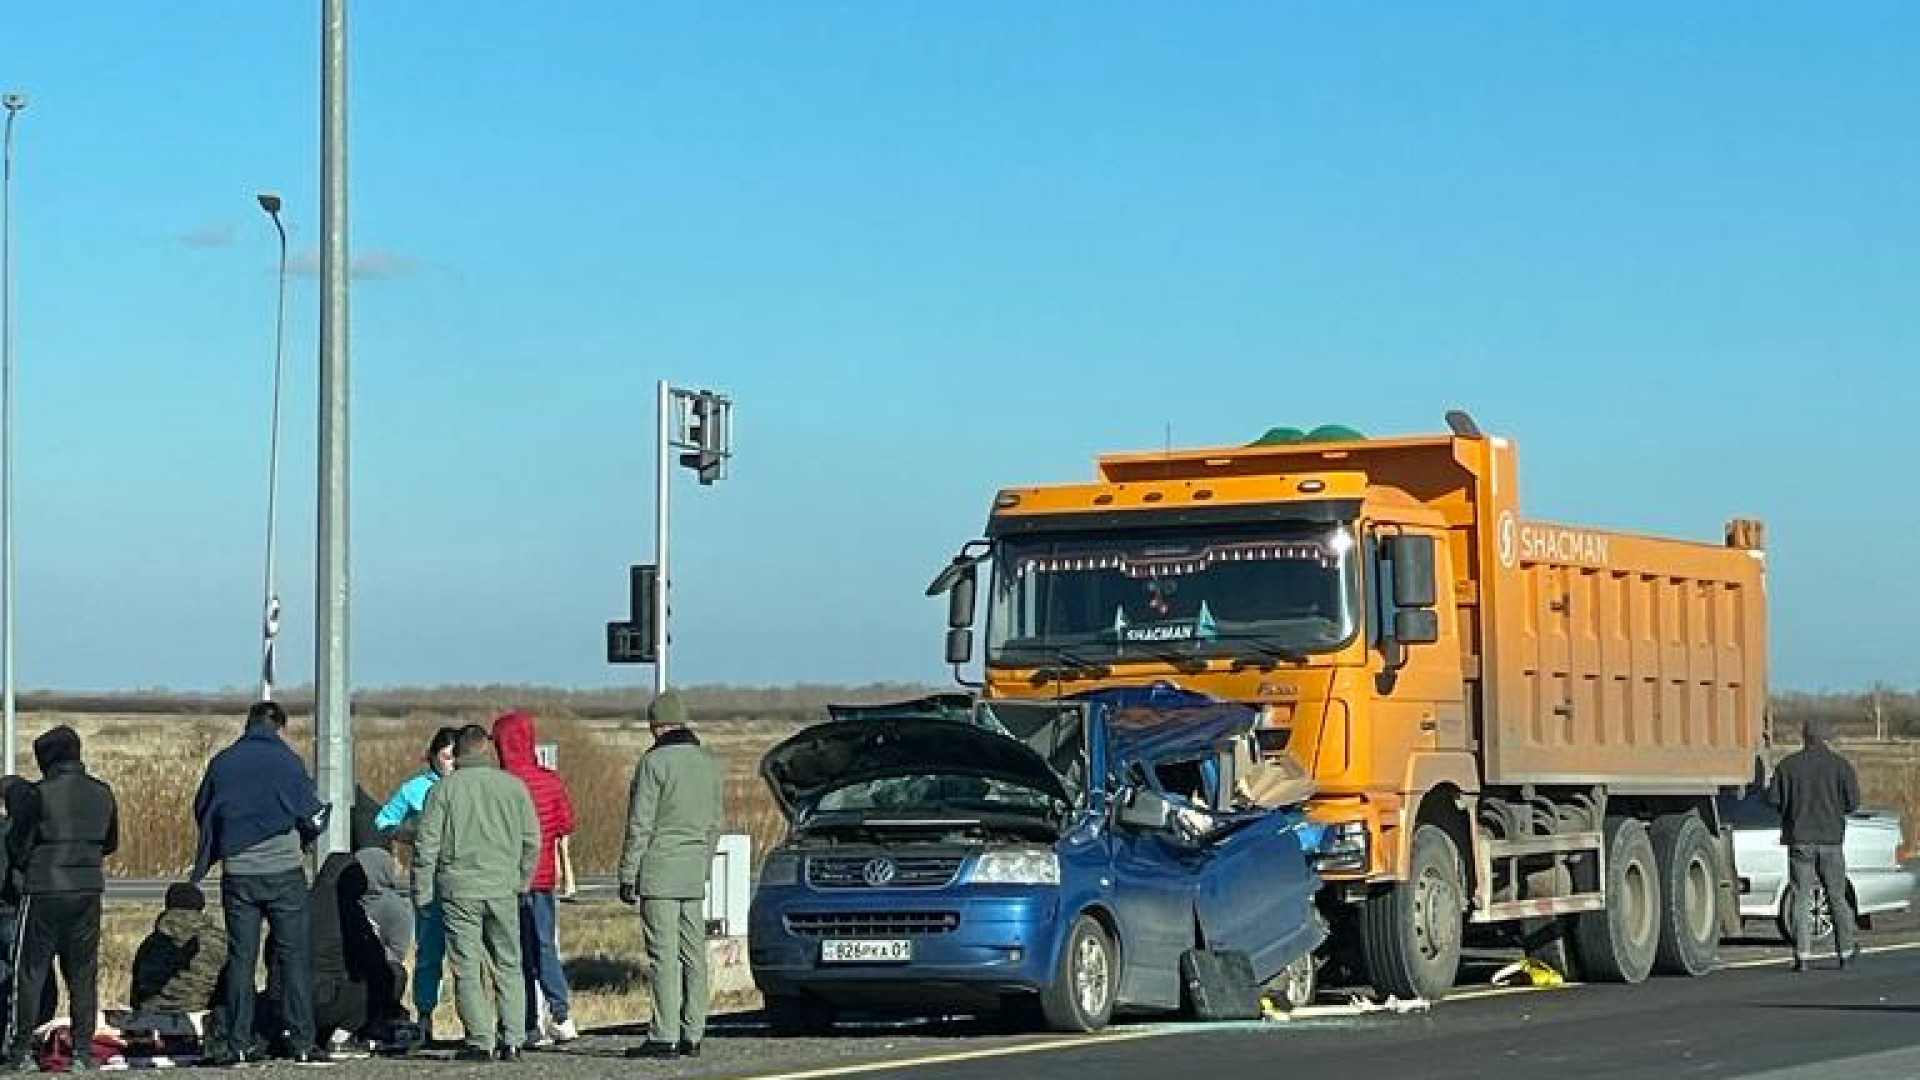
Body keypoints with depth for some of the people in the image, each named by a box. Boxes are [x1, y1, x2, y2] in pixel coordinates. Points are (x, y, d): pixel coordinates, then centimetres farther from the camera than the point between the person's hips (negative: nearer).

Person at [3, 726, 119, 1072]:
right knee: (83, 972, 9)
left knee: (31, 970, 4)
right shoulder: (102, 794, 4)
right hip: (88, 891, 4)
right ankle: (83, 1048, 6)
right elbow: (110, 843, 16)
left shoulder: (37, 795, -11)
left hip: (44, 891, -4)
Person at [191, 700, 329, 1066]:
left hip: (237, 874, 2)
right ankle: (302, 1041, 0)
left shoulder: (222, 762, 4)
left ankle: (236, 1042, 5)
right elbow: (314, 819, -1)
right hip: (284, 871, -2)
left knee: (240, 957, 7)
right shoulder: (286, 760, -4)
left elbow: (201, 812, 13)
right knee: (294, 954, 3)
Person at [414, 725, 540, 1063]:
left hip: (459, 888, -2)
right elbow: (532, 841, 7)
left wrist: (422, 892, 3)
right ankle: (512, 1041, 6)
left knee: (467, 968, 2)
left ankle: (480, 1041, -3)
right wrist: (521, 881, 19)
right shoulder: (513, 786, 5)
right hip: (504, 889, 2)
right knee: (508, 966, 10)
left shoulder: (444, 789, -2)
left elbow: (426, 844, -3)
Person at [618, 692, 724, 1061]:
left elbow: (640, 825, -11)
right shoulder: (708, 763, 11)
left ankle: (664, 1036, -9)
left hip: (659, 872, -7)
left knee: (663, 957, -8)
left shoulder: (654, 762, -10)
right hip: (694, 877, 7)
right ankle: (691, 1035, 9)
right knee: (693, 955, 7)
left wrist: (627, 874, -7)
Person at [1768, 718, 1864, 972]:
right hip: (1831, 839, 1)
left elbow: (1773, 797, -3)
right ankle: (1845, 952, 19)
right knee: (1837, 897, 12)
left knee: (1800, 898, 0)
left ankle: (1802, 955, -7)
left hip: (1800, 839, -1)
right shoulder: (1841, 765, -1)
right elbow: (1853, 801, -4)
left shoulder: (1788, 765, -1)